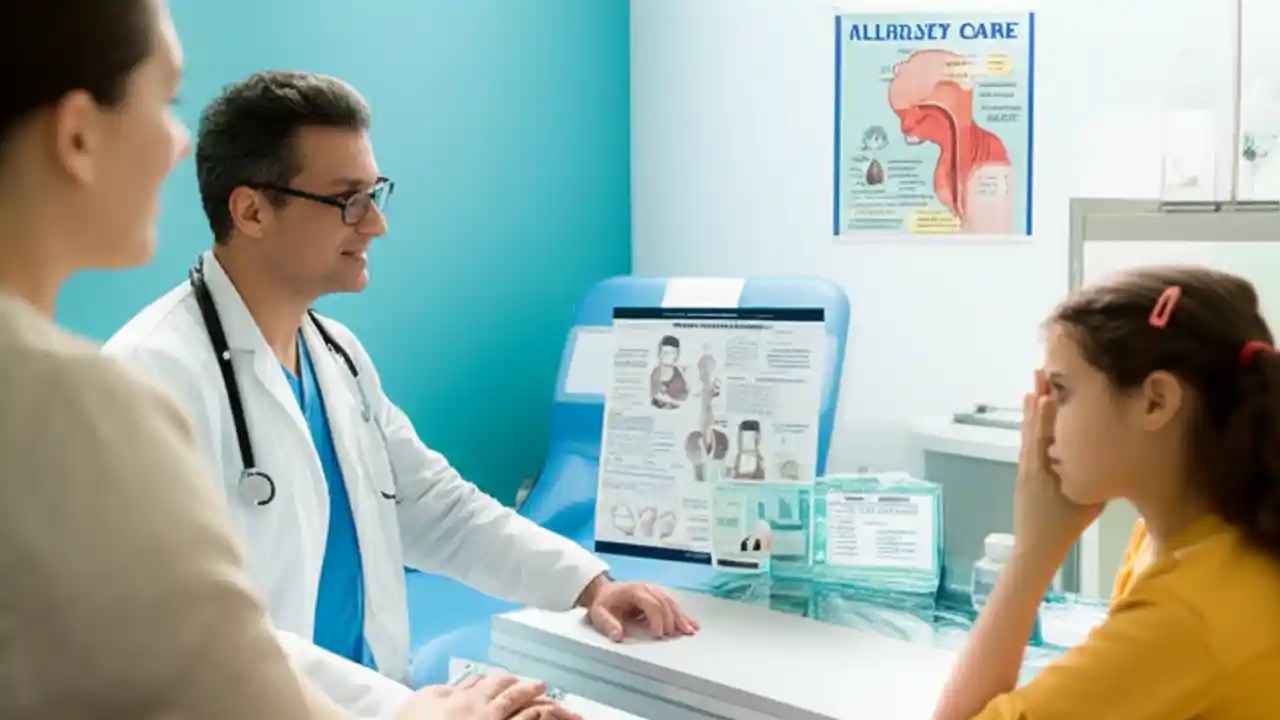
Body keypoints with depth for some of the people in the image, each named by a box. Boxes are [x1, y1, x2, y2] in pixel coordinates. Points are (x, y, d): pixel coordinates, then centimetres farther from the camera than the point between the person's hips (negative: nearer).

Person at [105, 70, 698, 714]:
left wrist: (586, 582, 9)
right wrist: (403, 708, -30)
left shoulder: (338, 354, 11)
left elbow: (438, 508, 19)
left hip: (368, 693, 8)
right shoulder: (160, 371, -15)